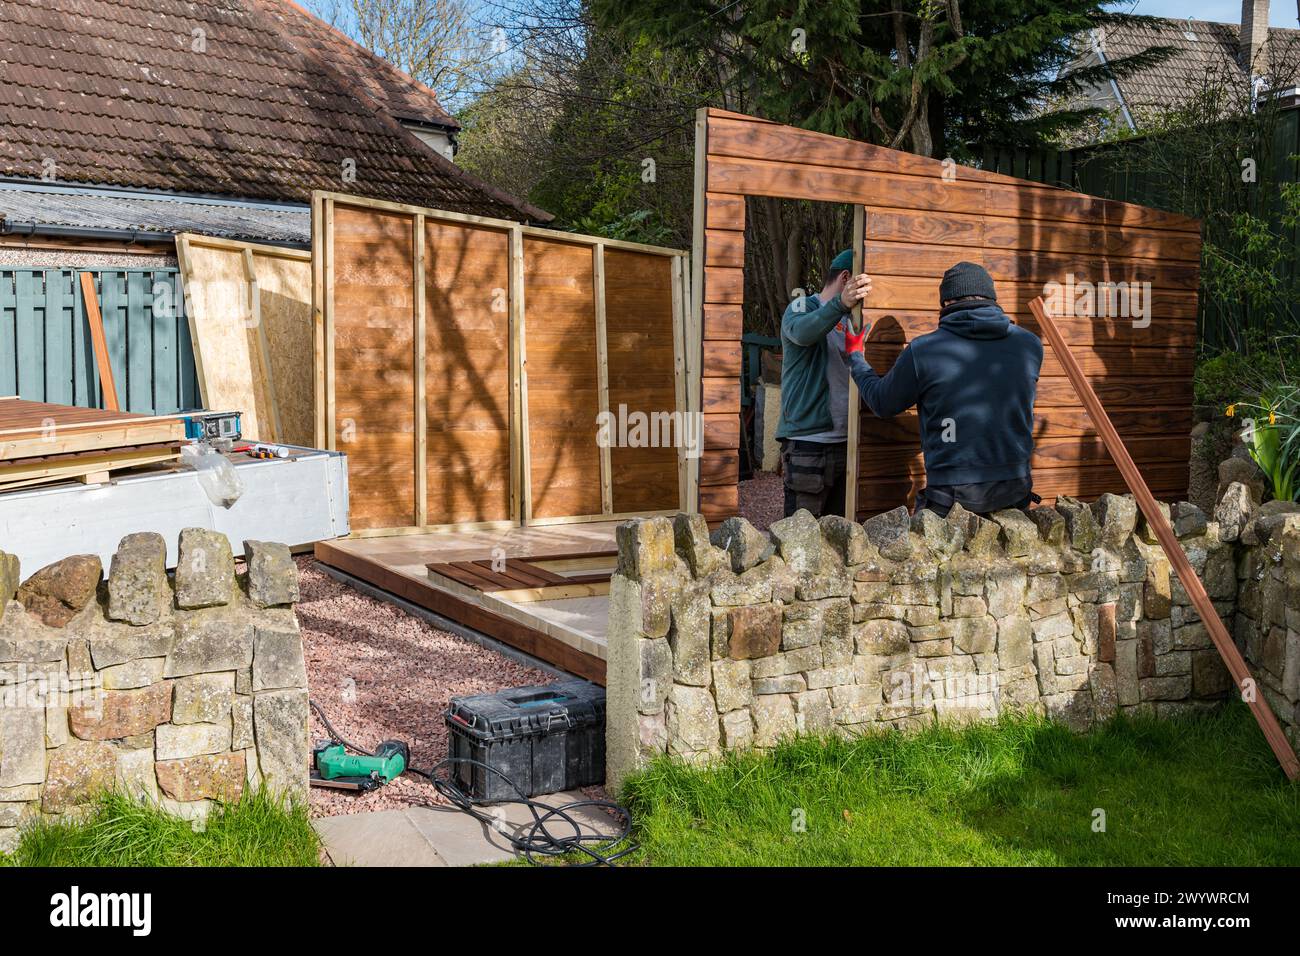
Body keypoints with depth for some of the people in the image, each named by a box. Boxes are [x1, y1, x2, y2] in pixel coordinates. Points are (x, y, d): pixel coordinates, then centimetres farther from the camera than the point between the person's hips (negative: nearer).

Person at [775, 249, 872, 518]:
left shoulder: (849, 321, 20)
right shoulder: (802, 307, -3)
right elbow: (802, 331, -27)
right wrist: (842, 303, -45)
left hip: (845, 441, 7)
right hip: (807, 441, -7)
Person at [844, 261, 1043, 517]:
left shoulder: (923, 351, -10)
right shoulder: (1030, 345, -1)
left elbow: (881, 403, 5)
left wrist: (855, 357, 23)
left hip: (952, 495, -3)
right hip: (1016, 491, 3)